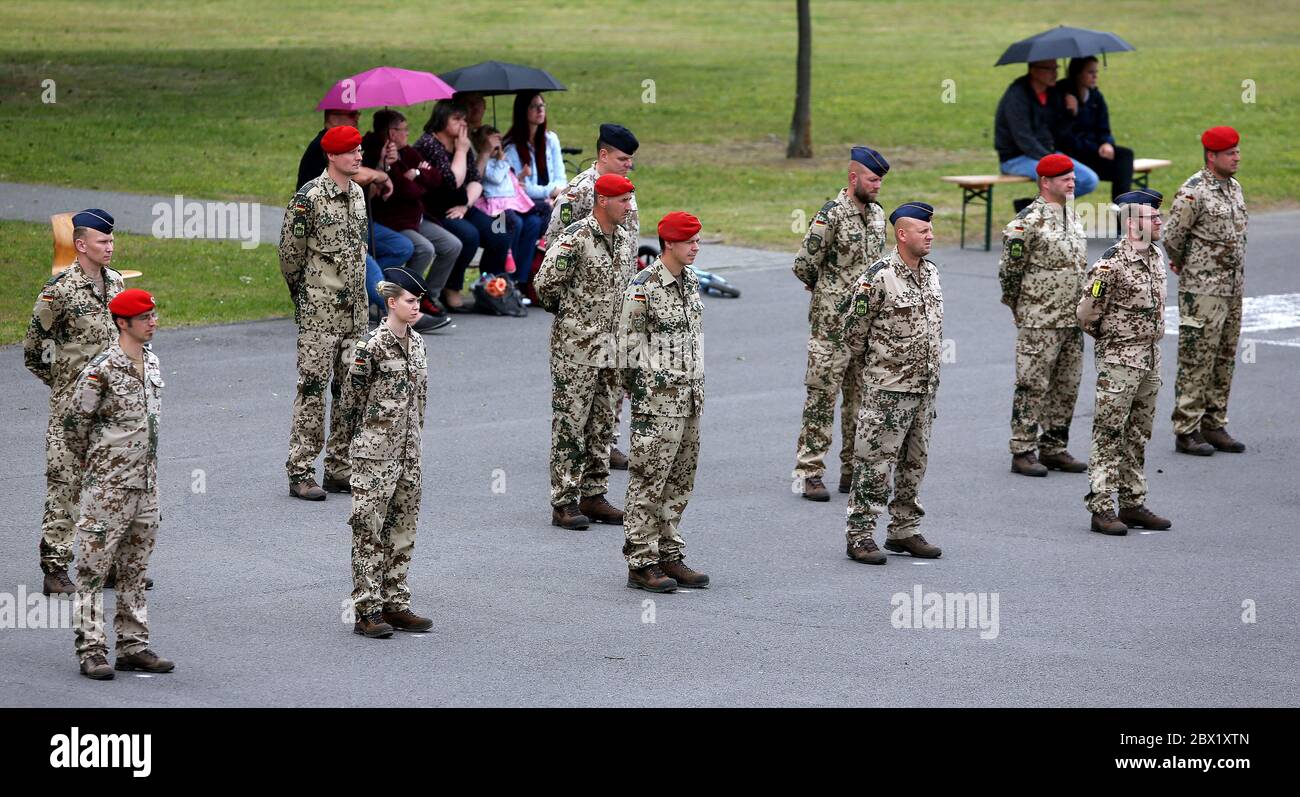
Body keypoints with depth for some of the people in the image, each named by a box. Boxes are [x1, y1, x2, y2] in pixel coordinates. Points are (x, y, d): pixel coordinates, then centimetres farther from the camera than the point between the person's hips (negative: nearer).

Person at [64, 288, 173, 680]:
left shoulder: (152, 362, 9)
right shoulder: (103, 369, -15)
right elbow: (74, 419, -9)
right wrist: (90, 460, 3)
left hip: (146, 482, 8)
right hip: (108, 485, -7)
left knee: (135, 569, 12)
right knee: (94, 567, -3)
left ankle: (133, 646, 18)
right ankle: (91, 650, -2)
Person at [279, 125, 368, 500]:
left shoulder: (358, 194, 12)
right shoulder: (309, 197, -12)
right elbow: (290, 253, -6)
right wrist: (303, 296, 4)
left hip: (355, 307, 7)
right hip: (319, 311, -7)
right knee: (313, 386, -9)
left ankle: (339, 469, 15)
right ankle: (300, 473, -7)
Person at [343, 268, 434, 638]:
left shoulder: (417, 343, 8)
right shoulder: (373, 346, -15)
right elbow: (352, 399, -7)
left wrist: (415, 437, 17)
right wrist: (371, 432, 1)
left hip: (408, 454, 7)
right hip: (375, 454, -7)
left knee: (403, 531, 11)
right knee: (369, 531, -3)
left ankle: (395, 605, 18)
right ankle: (367, 611, -2)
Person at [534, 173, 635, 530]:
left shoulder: (622, 238, 9)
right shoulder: (575, 239, -16)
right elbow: (546, 283, -14)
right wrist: (567, 312, 2)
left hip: (611, 348, 7)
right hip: (576, 348, -7)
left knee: (603, 425, 11)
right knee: (570, 426, -3)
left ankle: (593, 497, 19)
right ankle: (564, 503, 0)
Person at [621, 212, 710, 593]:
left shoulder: (692, 282, 12)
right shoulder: (644, 287, -12)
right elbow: (632, 343, -10)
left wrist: (697, 387, 18)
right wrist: (640, 396, -11)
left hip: (690, 394, 8)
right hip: (658, 398, -8)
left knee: (680, 481, 11)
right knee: (648, 480, -5)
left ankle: (670, 556, 17)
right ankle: (642, 563, -3)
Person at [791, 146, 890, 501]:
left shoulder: (877, 214, 10)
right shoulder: (831, 215, -14)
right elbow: (803, 265, -12)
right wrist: (828, 292, 4)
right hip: (832, 325, -7)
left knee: (861, 398, 10)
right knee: (822, 397, -4)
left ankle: (853, 471, 18)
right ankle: (809, 472, -1)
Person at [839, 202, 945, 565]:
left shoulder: (932, 273, 9)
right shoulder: (879, 277, -16)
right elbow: (852, 329, -9)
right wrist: (874, 360, 3)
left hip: (926, 386, 8)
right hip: (887, 388, -7)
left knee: (915, 462, 13)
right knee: (875, 462, -4)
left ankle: (904, 531, 22)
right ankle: (860, 536, 1)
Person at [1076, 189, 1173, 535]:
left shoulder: (1155, 255, 9)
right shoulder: (1112, 263, -18)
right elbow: (1086, 315, -14)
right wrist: (1112, 338, 1)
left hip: (1150, 359, 8)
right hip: (1119, 360, -8)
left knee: (1138, 436, 13)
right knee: (1108, 435, -4)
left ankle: (1133, 504, 21)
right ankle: (1101, 509, -2)